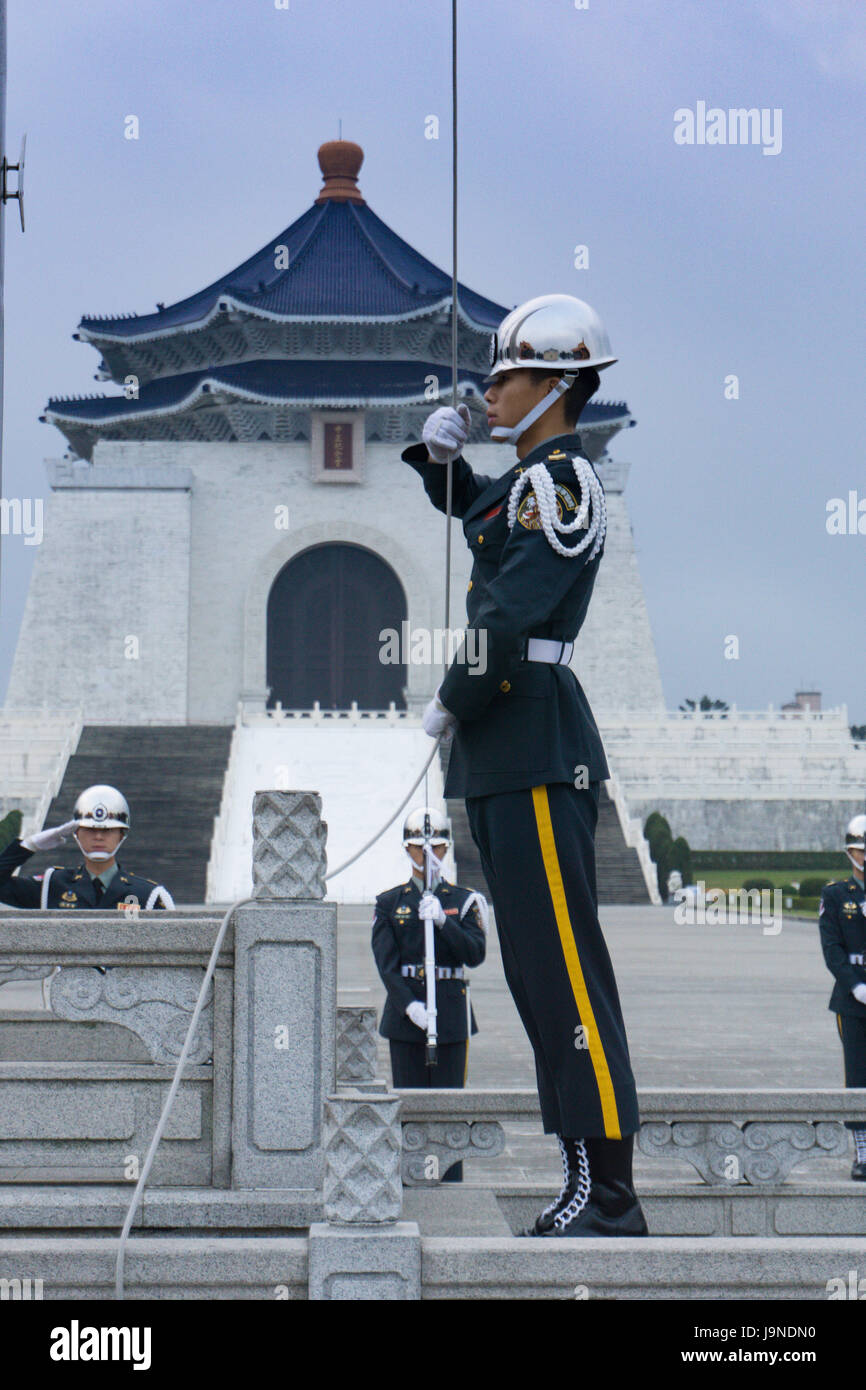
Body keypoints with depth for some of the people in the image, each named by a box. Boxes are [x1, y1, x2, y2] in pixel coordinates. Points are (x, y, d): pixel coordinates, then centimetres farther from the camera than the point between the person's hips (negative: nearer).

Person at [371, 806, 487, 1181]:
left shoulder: (463, 901, 7)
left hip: (451, 1013, 0)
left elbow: (476, 954, -6)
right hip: (404, 1015, 0)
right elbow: (385, 962, -3)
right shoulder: (389, 903, 6)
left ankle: (450, 1185, 5)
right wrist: (409, 1005, -15)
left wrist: (442, 922, -19)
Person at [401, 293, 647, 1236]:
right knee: (538, 972, 10)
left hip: (536, 744, -10)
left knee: (563, 967, -11)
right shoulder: (532, 479, 18)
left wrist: (450, 704, -7)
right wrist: (441, 455, 20)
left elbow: (511, 613, -19)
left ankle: (608, 1199, -9)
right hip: (502, 755, 10)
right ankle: (586, 1183, 14)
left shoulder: (560, 479, -11)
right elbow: (471, 515, 40)